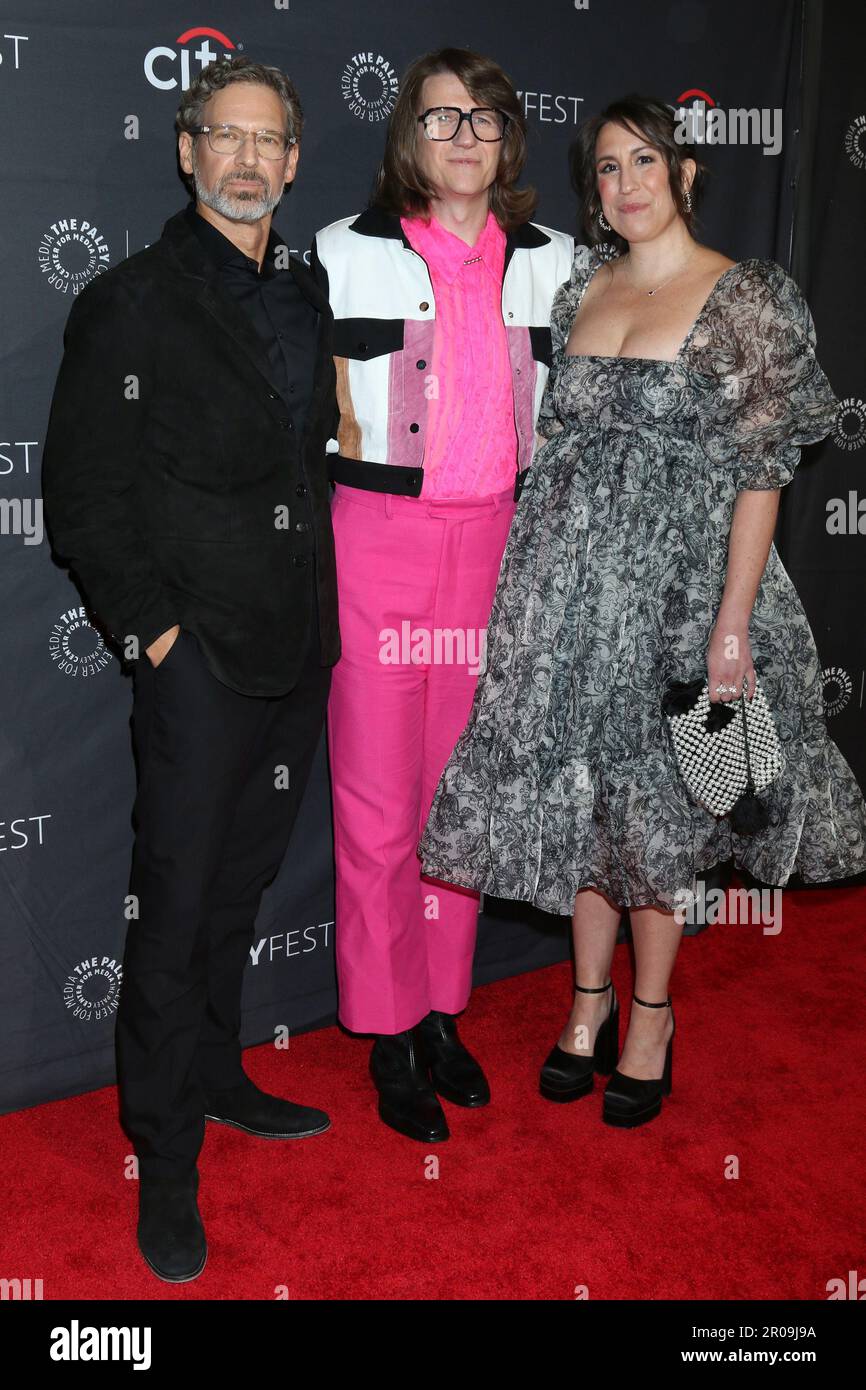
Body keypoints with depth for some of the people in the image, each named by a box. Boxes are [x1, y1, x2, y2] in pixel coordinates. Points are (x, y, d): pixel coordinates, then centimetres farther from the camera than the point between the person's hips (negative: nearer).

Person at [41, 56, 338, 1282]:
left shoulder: (312, 300, 13)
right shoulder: (132, 304, -5)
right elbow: (83, 497, -8)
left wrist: (329, 603, 10)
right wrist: (156, 626, -12)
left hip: (299, 652, 6)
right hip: (200, 659, -5)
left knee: (240, 888, 18)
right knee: (178, 905, 2)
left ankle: (217, 1077, 36)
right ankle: (166, 1164, 17)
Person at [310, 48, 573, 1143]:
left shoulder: (550, 262, 11)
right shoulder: (347, 253, 3)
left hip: (498, 547, 3)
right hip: (375, 545, -3)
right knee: (377, 800, 1)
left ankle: (441, 1011, 25)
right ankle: (388, 1035, 16)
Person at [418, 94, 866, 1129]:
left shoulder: (746, 298, -4)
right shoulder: (582, 286, 11)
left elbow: (761, 469, -9)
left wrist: (733, 622, -15)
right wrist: (537, 572, 9)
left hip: (675, 576, -4)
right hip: (567, 573, 5)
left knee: (653, 793, 4)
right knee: (577, 785, 9)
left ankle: (650, 1017, 23)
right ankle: (590, 1000, 26)